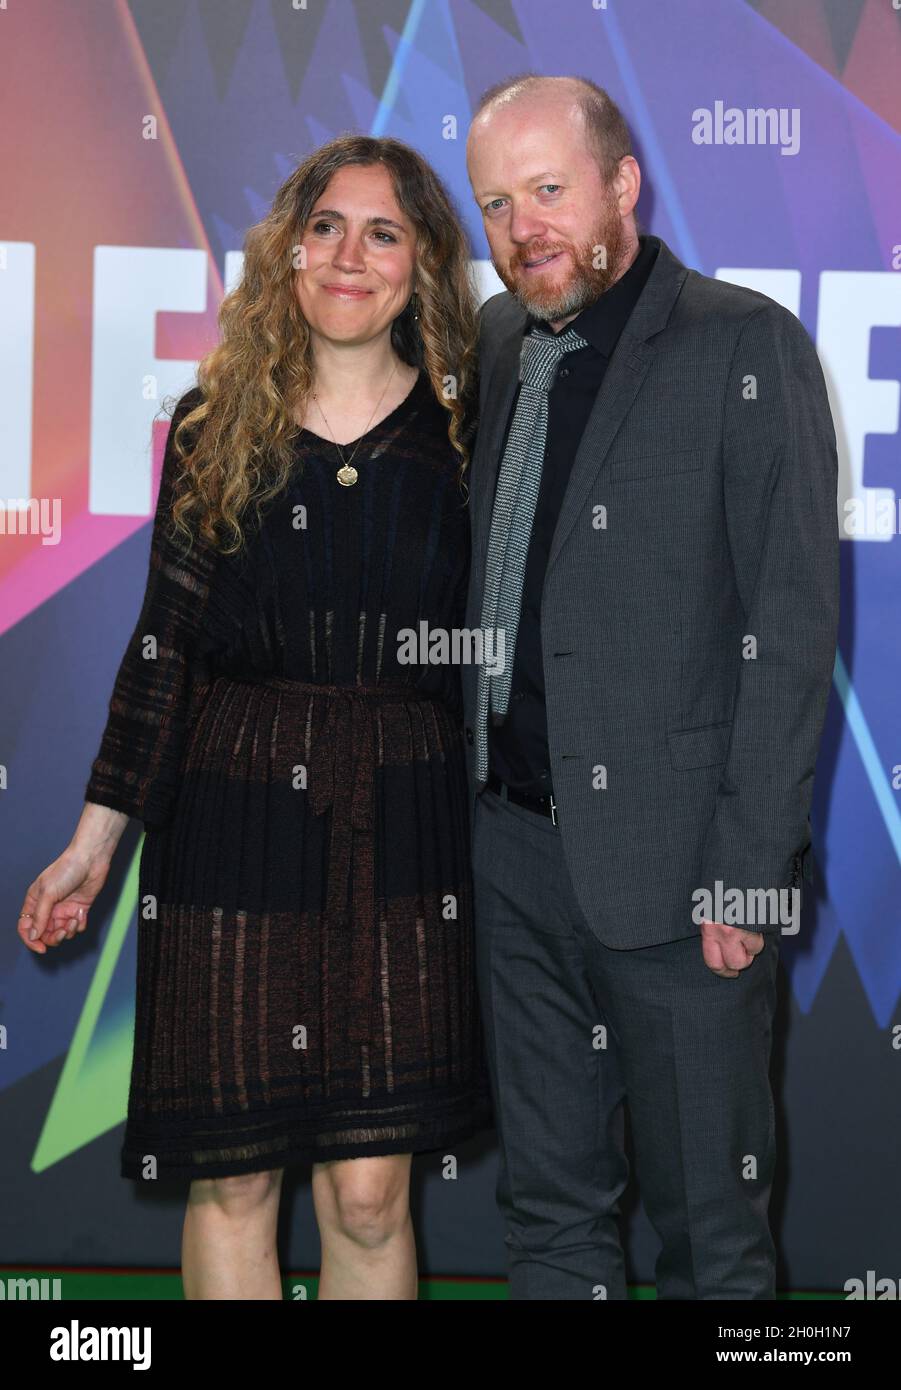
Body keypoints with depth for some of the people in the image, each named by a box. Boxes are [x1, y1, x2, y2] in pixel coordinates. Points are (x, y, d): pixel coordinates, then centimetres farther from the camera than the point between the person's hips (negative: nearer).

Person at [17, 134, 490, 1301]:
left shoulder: (464, 435, 3)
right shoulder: (215, 427, 4)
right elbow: (164, 643, 6)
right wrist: (96, 837, 4)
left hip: (400, 826, 0)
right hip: (231, 821, 0)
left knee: (369, 1194, 2)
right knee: (233, 1181, 5)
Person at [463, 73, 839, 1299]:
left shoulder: (745, 347, -9)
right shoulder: (494, 343, 10)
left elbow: (792, 624, -12)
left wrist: (752, 869, -15)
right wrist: (466, 802, 5)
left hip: (669, 857, -6)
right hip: (516, 843, 6)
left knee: (709, 1221, 6)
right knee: (548, 1202, 17)